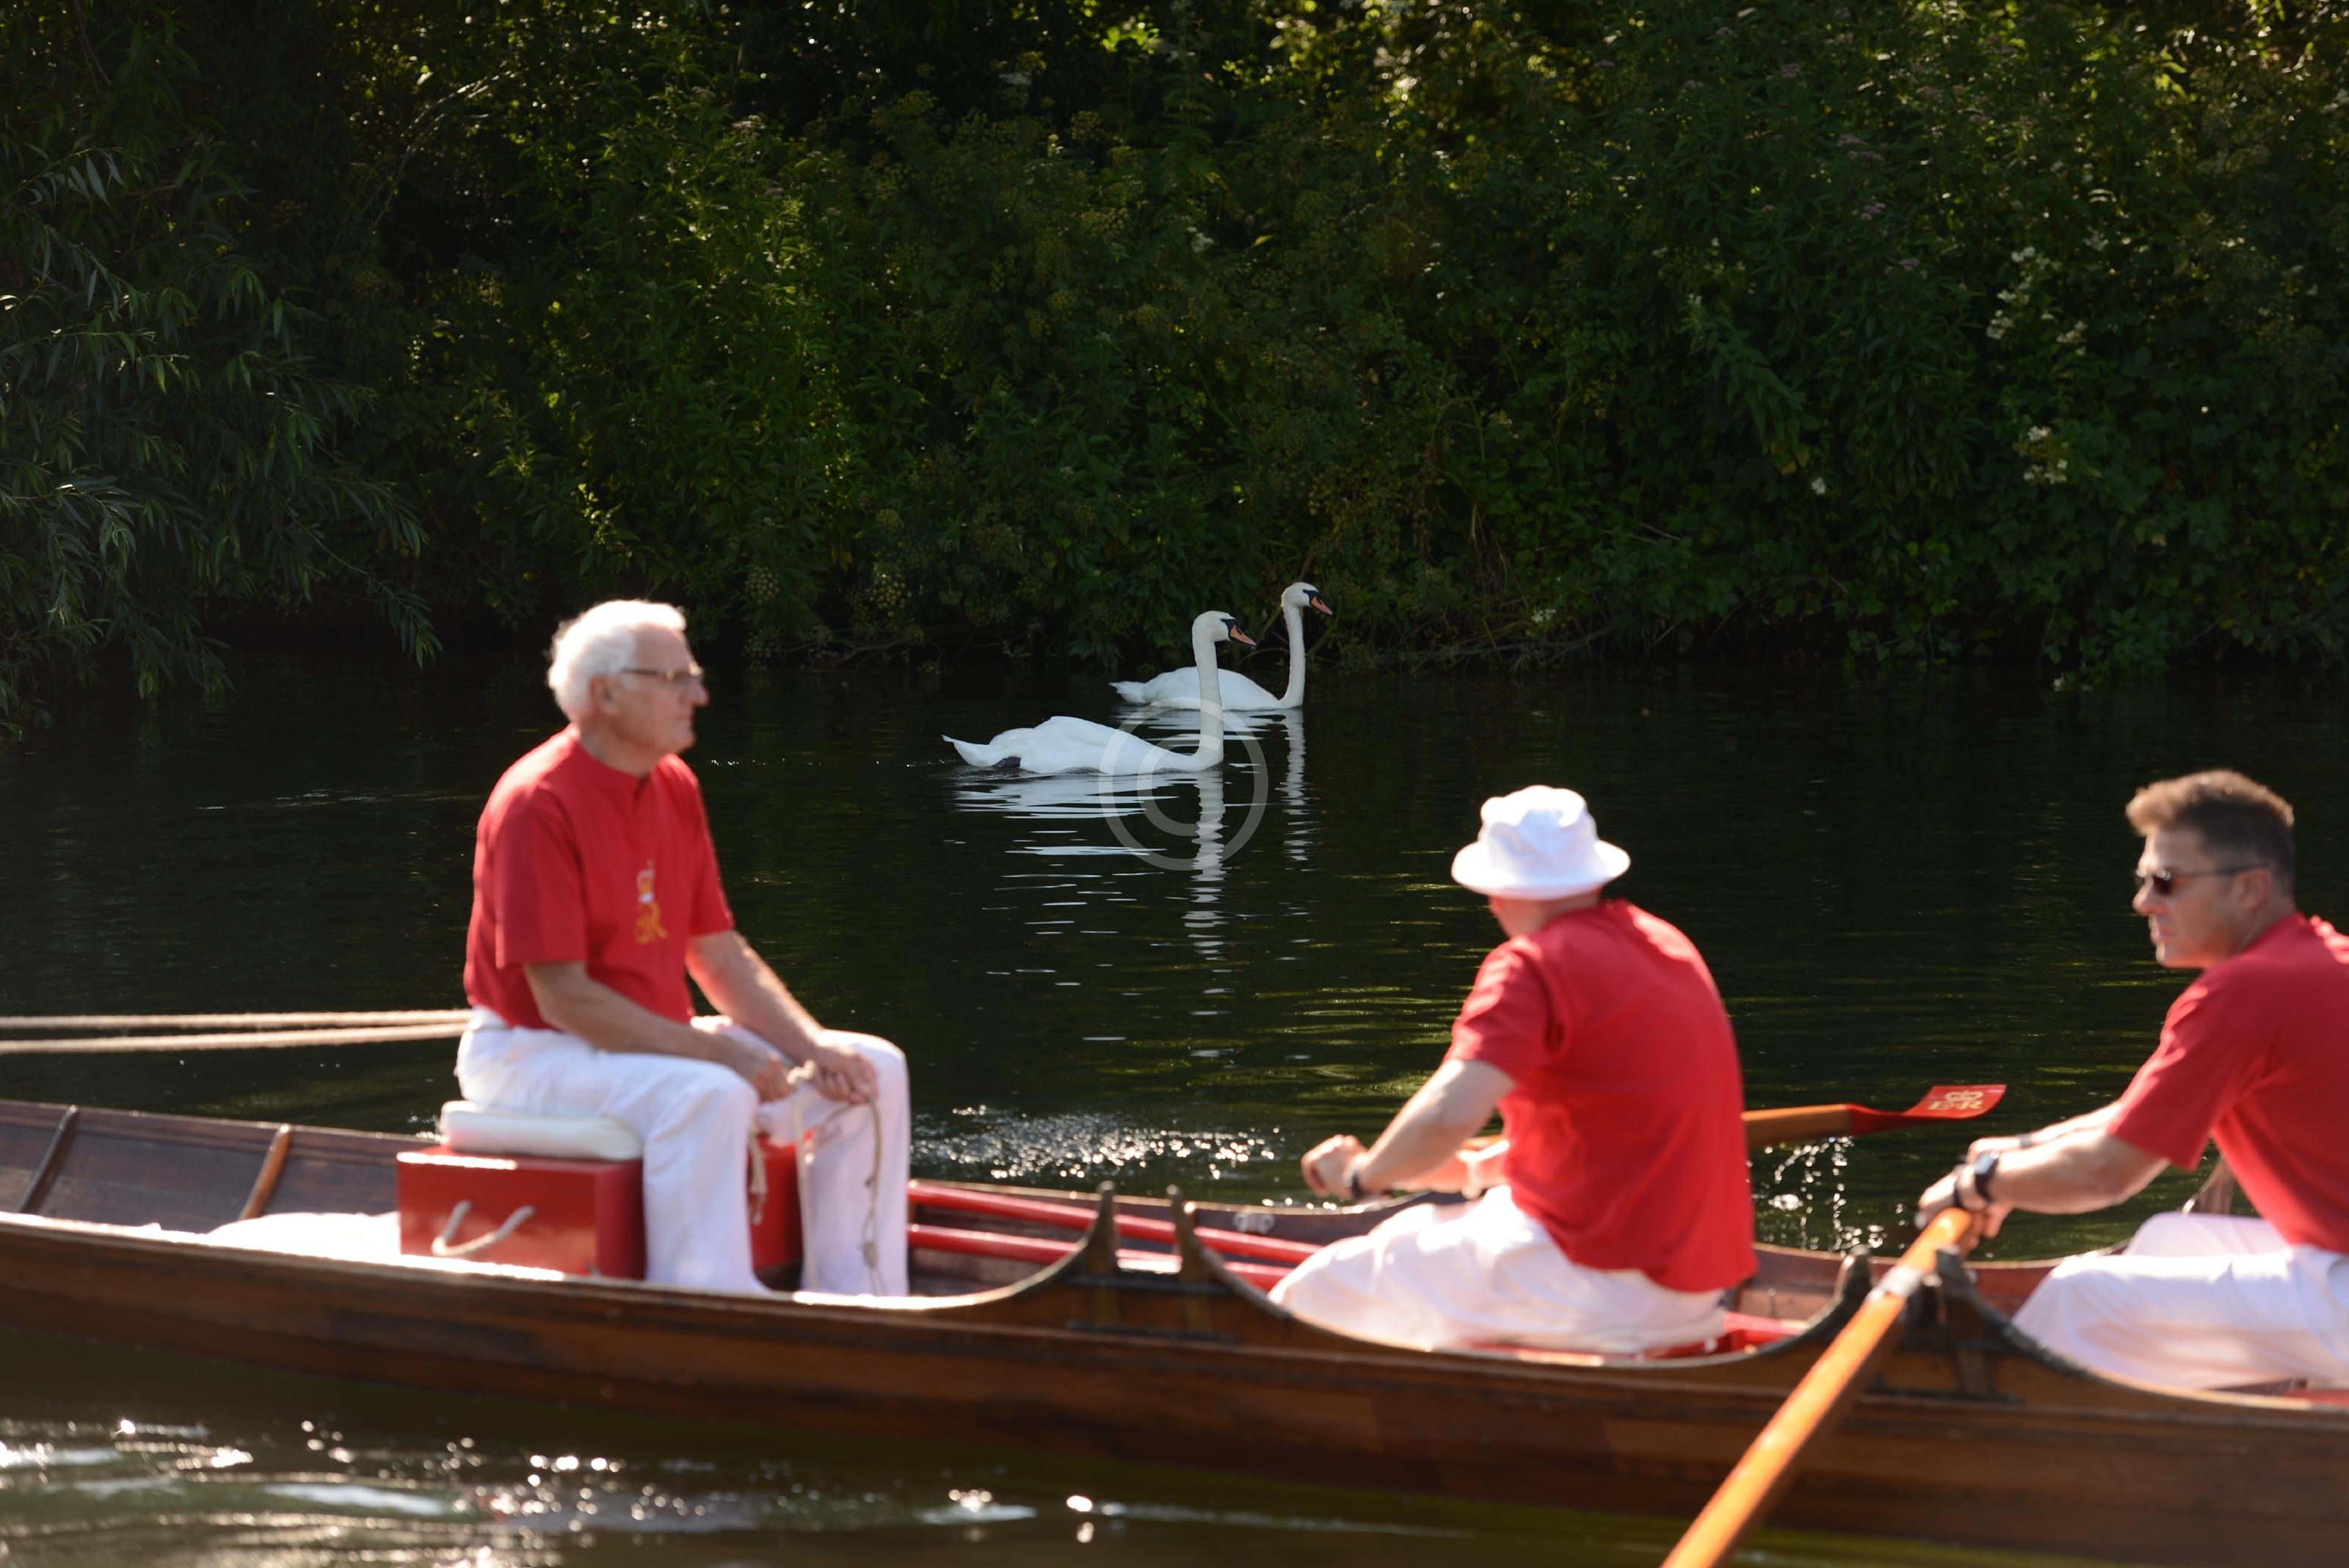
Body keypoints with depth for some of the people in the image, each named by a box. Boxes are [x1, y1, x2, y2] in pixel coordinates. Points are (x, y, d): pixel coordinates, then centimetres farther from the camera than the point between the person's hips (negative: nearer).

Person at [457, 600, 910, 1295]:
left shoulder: (675, 789, 8)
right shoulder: (536, 805, -19)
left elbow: (721, 957, 12)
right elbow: (562, 997, -23)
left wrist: (813, 1047, -4)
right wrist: (717, 1053, -25)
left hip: (656, 1040, 9)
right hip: (535, 1054, -9)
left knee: (870, 1072, -1)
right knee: (708, 1097, -37)